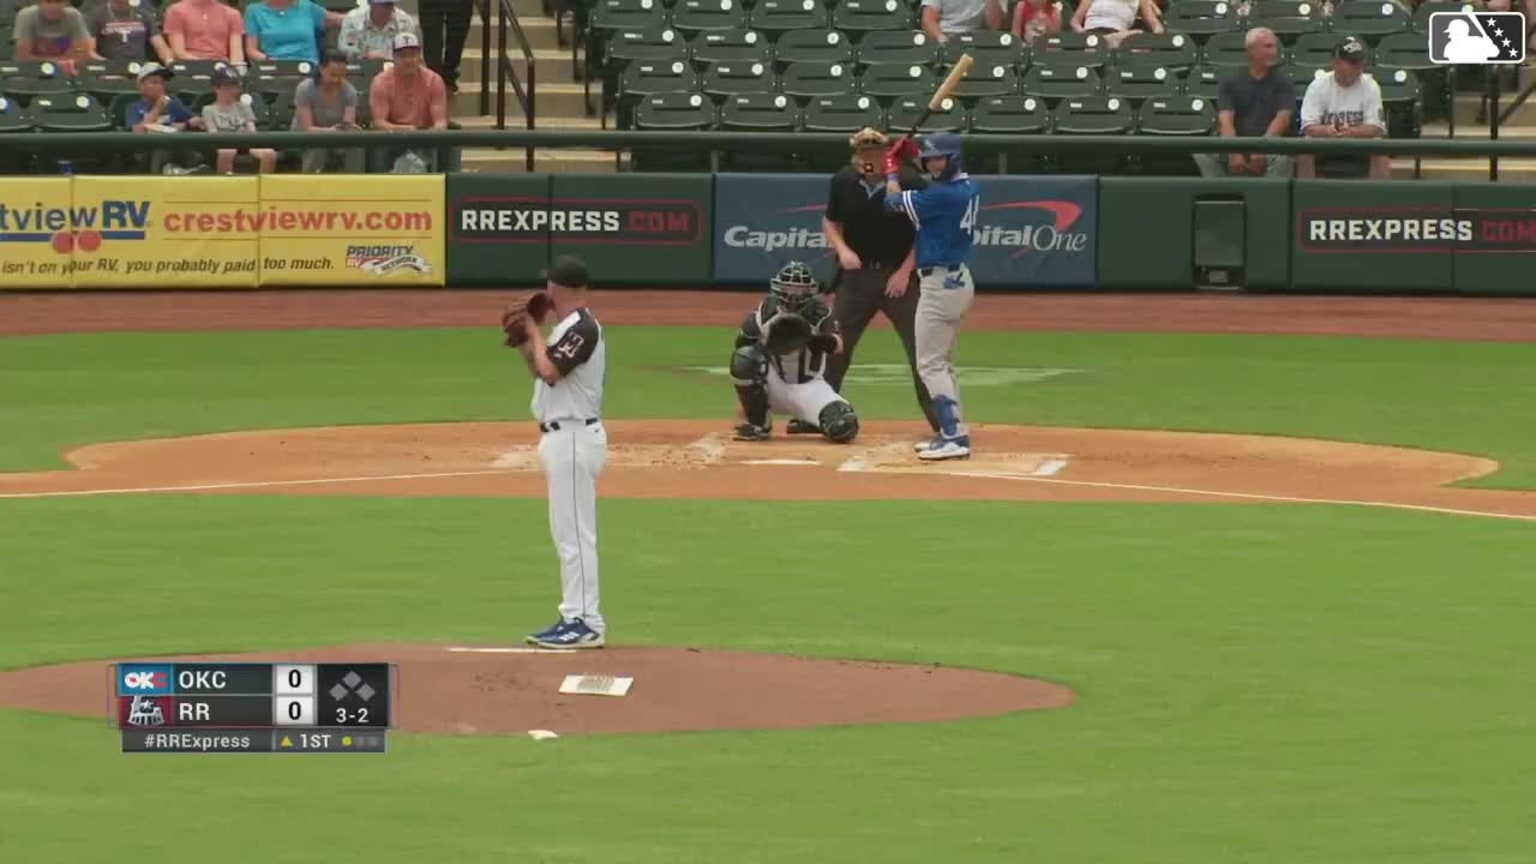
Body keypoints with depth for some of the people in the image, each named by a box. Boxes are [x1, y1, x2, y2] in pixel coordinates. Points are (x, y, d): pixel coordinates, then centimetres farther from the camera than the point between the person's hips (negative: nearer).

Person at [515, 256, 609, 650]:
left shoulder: (582, 328, -16)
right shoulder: (565, 327, 14)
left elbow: (550, 371, -27)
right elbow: (541, 371, 22)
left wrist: (535, 333, -12)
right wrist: (523, 338, 9)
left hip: (574, 438, -11)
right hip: (561, 437, 11)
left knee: (575, 532, -9)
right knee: (568, 532, 13)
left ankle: (587, 623, -8)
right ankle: (576, 617, 18)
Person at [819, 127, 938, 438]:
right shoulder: (843, 181, -3)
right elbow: (830, 223, 11)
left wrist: (905, 271, -13)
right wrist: (842, 249, -8)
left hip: (898, 276, -3)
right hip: (856, 274, 3)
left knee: (921, 350, -4)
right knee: (834, 346, 6)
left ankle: (942, 421, 4)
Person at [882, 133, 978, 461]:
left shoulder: (943, 196, -20)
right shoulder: (968, 188, 7)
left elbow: (895, 201, -8)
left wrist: (892, 168, 10)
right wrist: (912, 157, 23)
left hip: (940, 284, -10)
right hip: (959, 280, 10)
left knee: (930, 364, -9)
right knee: (941, 362, 19)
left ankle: (955, 437, -17)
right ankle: (952, 432, 19)